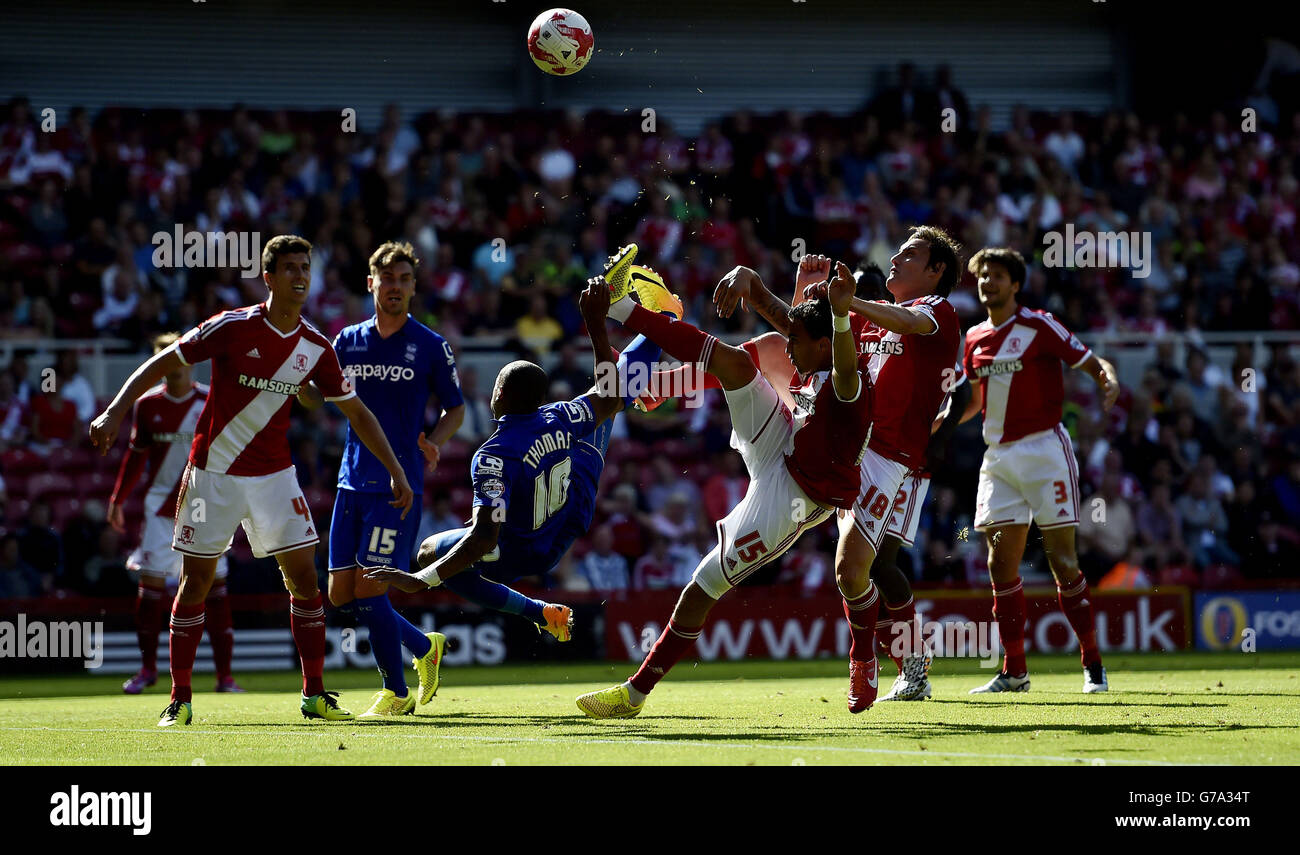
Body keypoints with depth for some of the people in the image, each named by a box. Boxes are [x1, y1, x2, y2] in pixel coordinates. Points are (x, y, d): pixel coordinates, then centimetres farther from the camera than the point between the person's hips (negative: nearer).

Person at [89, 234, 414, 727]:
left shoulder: (316, 348, -2)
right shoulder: (232, 327, -14)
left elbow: (357, 412, 9)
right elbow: (160, 365, -9)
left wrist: (396, 471, 7)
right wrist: (115, 412, -20)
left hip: (274, 474, 3)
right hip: (213, 473, -3)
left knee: (304, 576, -4)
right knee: (195, 583, -1)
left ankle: (315, 695, 4)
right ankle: (180, 700, 9)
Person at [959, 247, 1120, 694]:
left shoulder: (1039, 325, -4)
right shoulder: (975, 338, 12)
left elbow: (1091, 361, -5)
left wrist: (1109, 380, -26)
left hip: (1044, 449, -5)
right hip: (998, 456, 5)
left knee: (1063, 562, -7)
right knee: (1001, 565, 0)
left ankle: (1093, 664, 0)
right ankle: (1014, 672, 6)